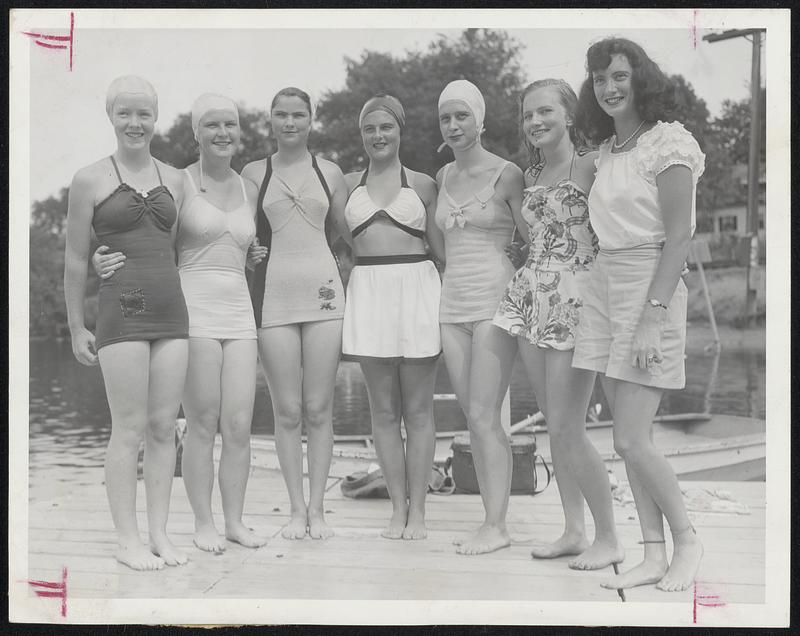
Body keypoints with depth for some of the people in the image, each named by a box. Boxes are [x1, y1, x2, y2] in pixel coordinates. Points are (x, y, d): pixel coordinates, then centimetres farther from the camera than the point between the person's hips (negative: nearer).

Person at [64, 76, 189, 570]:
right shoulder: (90, 180, 1)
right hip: (122, 311, -4)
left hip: (172, 310, 4)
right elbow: (76, 260, 4)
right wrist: (77, 328, 3)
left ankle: (160, 534, 12)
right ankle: (128, 540, 6)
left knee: (164, 427, 4)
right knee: (129, 430, -3)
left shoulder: (173, 179, 12)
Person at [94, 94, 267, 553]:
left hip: (239, 313, 4)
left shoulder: (249, 189, 14)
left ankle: (235, 520, 14)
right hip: (194, 311, -4)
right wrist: (107, 261, -20)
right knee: (203, 425, -1)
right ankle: (203, 523, 12)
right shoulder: (179, 183, -1)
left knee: (240, 425, 2)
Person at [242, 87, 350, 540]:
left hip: (322, 289, 0)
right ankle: (297, 508, 9)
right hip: (274, 291, 0)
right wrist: (253, 252, 0)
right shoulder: (254, 173, 10)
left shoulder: (330, 173, 11)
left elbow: (346, 231, 16)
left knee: (319, 408, 0)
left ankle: (318, 508, 8)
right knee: (287, 409, 0)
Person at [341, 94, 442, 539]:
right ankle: (398, 507, 14)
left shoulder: (423, 184, 6)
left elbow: (441, 247, 7)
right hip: (368, 290, 2)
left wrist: (450, 301, -1)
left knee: (418, 410, 2)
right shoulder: (348, 184, 11)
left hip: (417, 286, -2)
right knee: (383, 410, 5)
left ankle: (417, 510, 9)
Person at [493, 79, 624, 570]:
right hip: (533, 300, 8)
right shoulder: (533, 174, 16)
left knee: (567, 428, -8)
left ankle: (608, 539, 7)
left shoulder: (590, 165, -7)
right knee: (553, 423, 9)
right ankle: (574, 531, 19)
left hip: (576, 299, -7)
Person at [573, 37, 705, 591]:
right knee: (631, 438, 7)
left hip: (651, 289, -7)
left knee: (631, 440, -8)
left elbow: (679, 238, -14)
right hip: (604, 289, 7)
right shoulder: (609, 151, 14)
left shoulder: (669, 143, -9)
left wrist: (653, 317, -20)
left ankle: (687, 539, 13)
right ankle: (654, 556, 16)